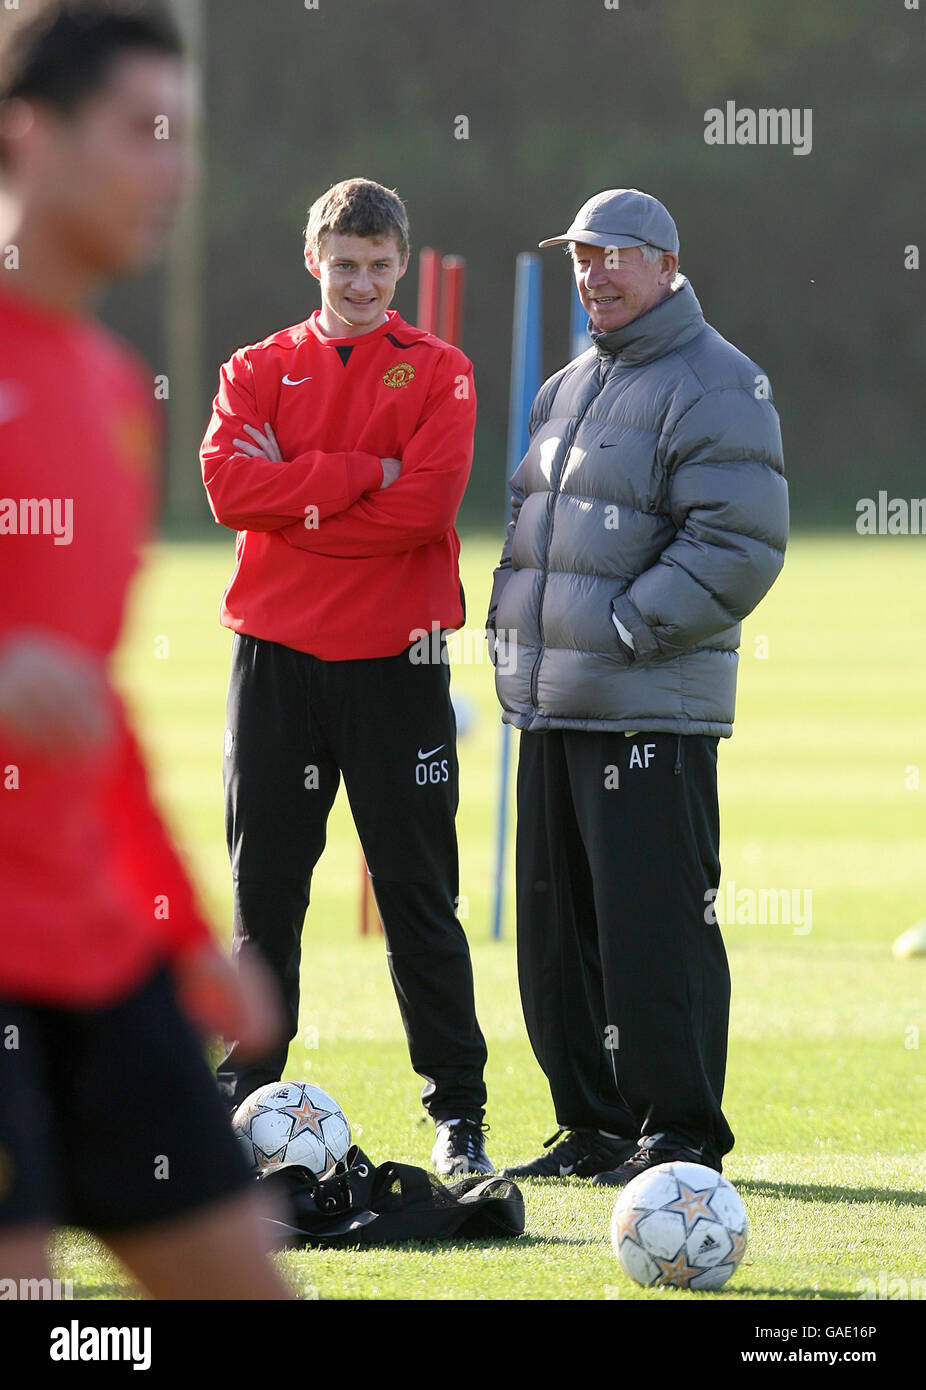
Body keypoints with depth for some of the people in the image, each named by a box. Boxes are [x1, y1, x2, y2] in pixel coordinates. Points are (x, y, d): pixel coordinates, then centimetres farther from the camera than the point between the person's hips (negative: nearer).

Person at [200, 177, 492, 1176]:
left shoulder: (437, 373, 4)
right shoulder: (258, 370, 9)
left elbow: (426, 504, -12)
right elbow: (227, 484, -9)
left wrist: (294, 494, -10)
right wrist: (364, 474, -15)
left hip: (393, 661, -2)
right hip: (275, 654, 2)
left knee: (417, 896, 0)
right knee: (264, 889, 5)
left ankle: (458, 1112, 3)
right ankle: (243, 1094, 12)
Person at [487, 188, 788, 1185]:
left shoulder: (715, 386, -7)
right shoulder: (568, 388, 20)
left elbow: (739, 545, -15)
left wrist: (628, 628, -17)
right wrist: (513, 618, 12)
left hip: (653, 708, -9)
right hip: (551, 701, 9)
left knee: (654, 926, -8)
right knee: (557, 924, 10)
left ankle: (679, 1133, -2)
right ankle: (594, 1129, 18)